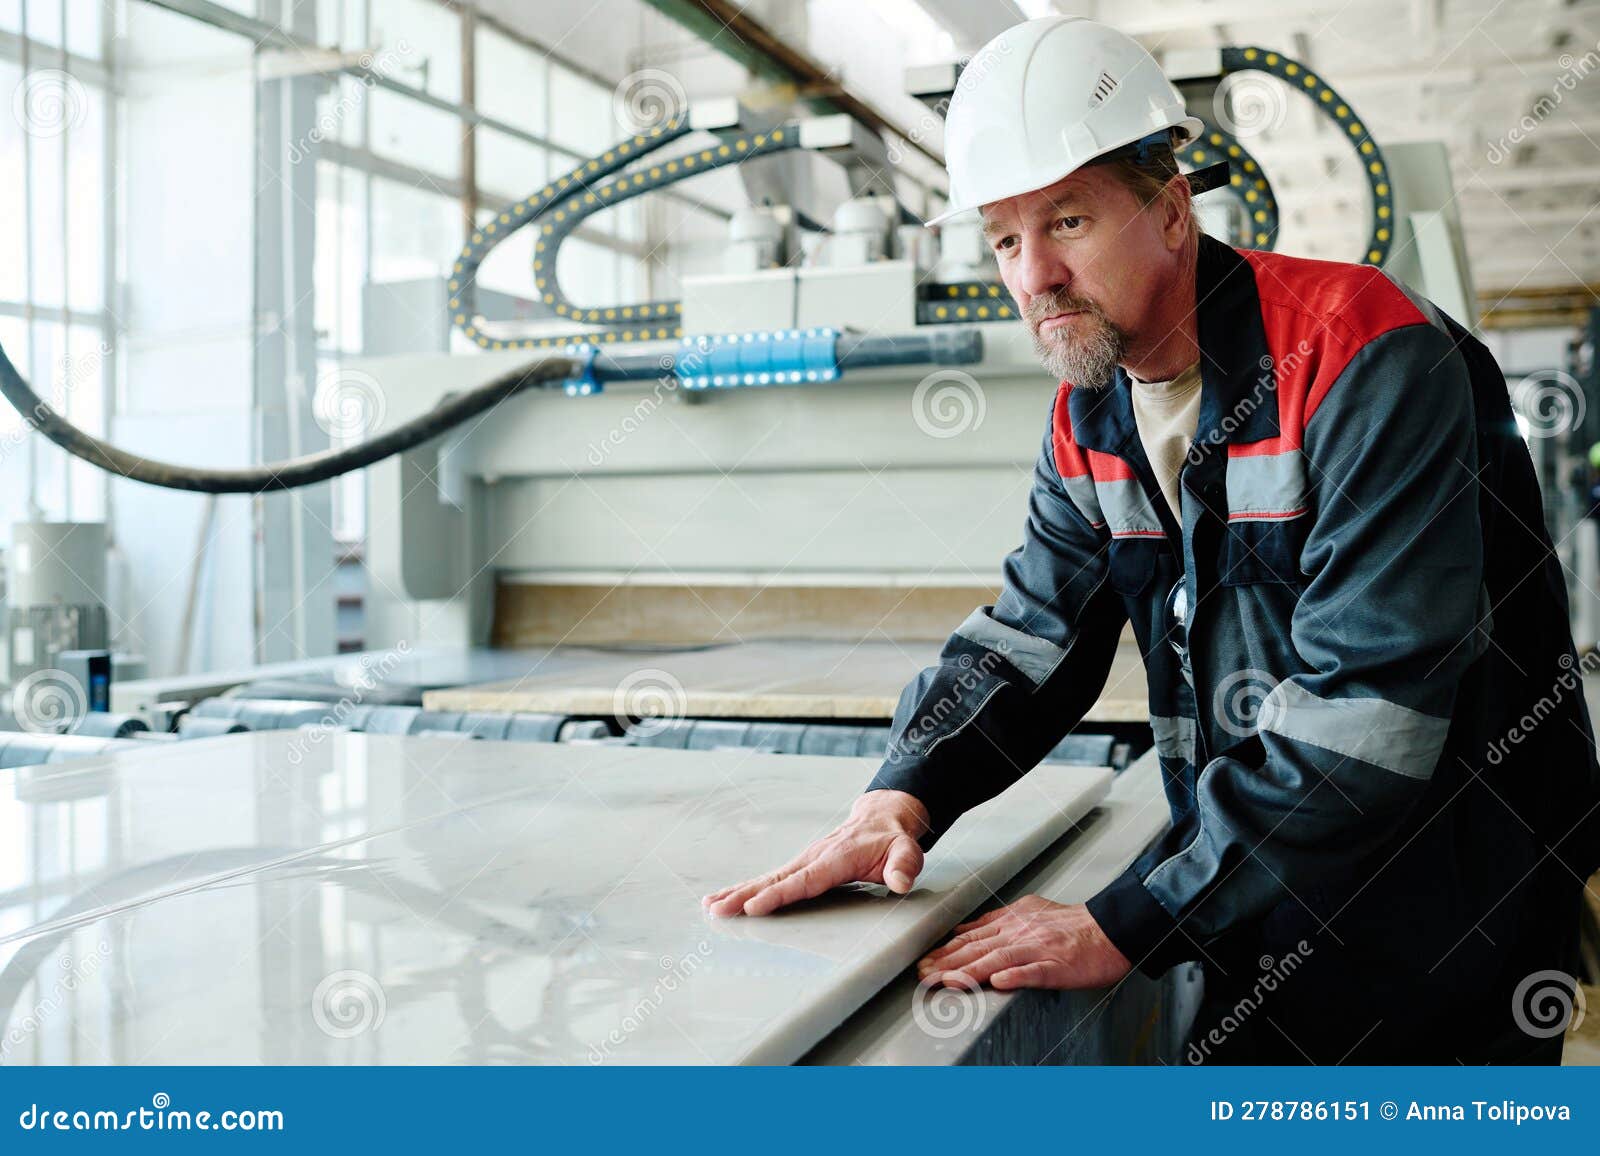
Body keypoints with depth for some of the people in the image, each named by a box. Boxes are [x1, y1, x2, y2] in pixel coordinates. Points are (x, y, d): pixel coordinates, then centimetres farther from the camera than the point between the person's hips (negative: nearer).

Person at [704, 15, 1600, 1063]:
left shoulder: (1365, 358, -23)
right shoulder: (1089, 421, 1)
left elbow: (1364, 713, -29)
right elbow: (1032, 634, 1)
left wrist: (1126, 927, -28)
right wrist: (906, 793, -19)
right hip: (1254, 917, 6)